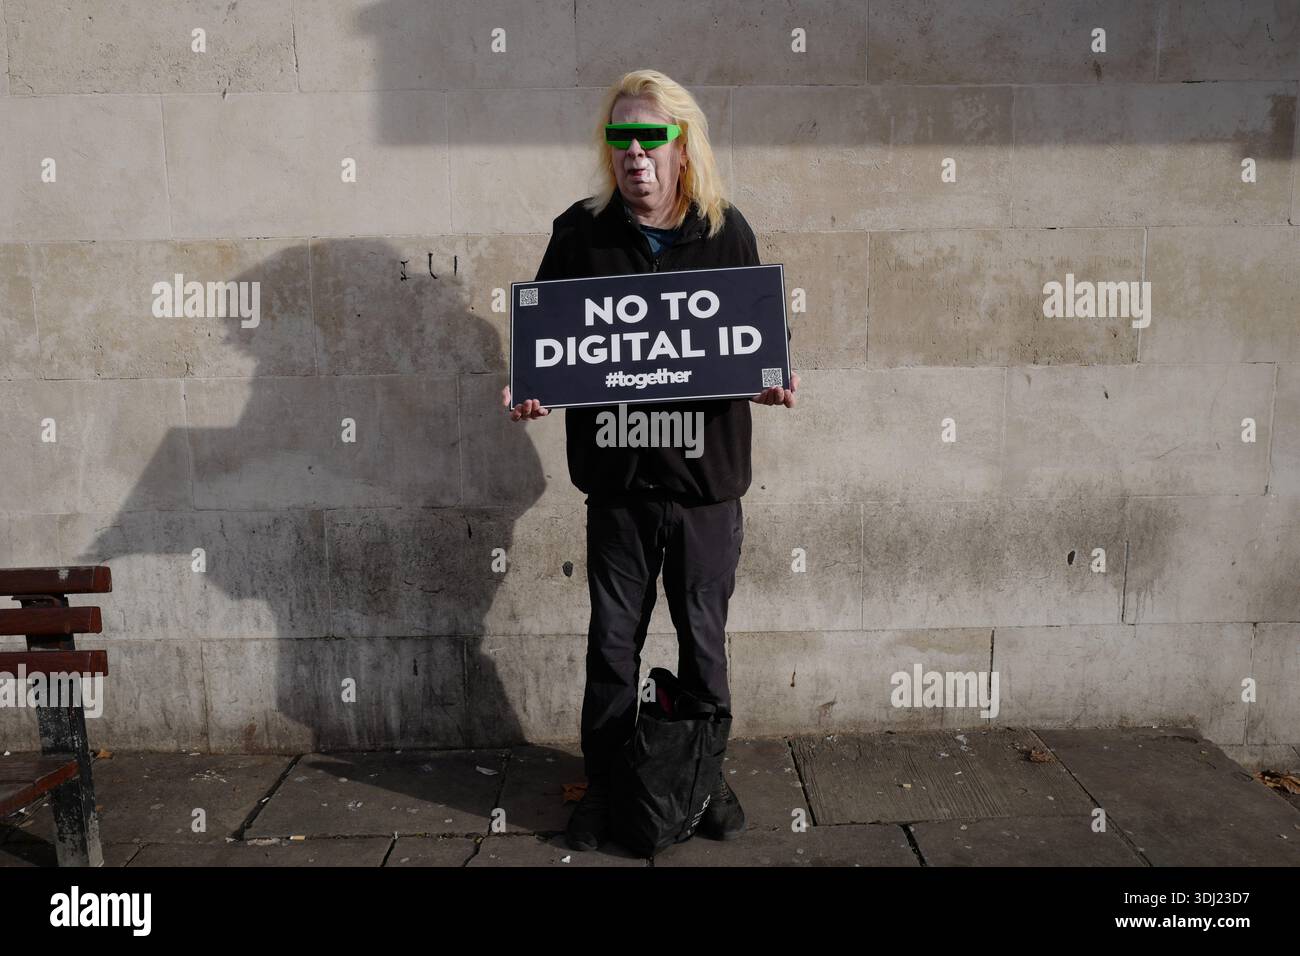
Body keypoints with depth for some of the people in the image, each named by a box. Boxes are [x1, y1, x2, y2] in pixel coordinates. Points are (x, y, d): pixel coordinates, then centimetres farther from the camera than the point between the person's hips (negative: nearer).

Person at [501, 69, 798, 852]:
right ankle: (605, 787, 30)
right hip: (616, 475, 0)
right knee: (613, 643, 11)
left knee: (704, 640, 14)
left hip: (707, 474, 0)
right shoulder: (581, 232, 0)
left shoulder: (728, 232, 1)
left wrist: (771, 383, -14)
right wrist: (529, 391, -15)